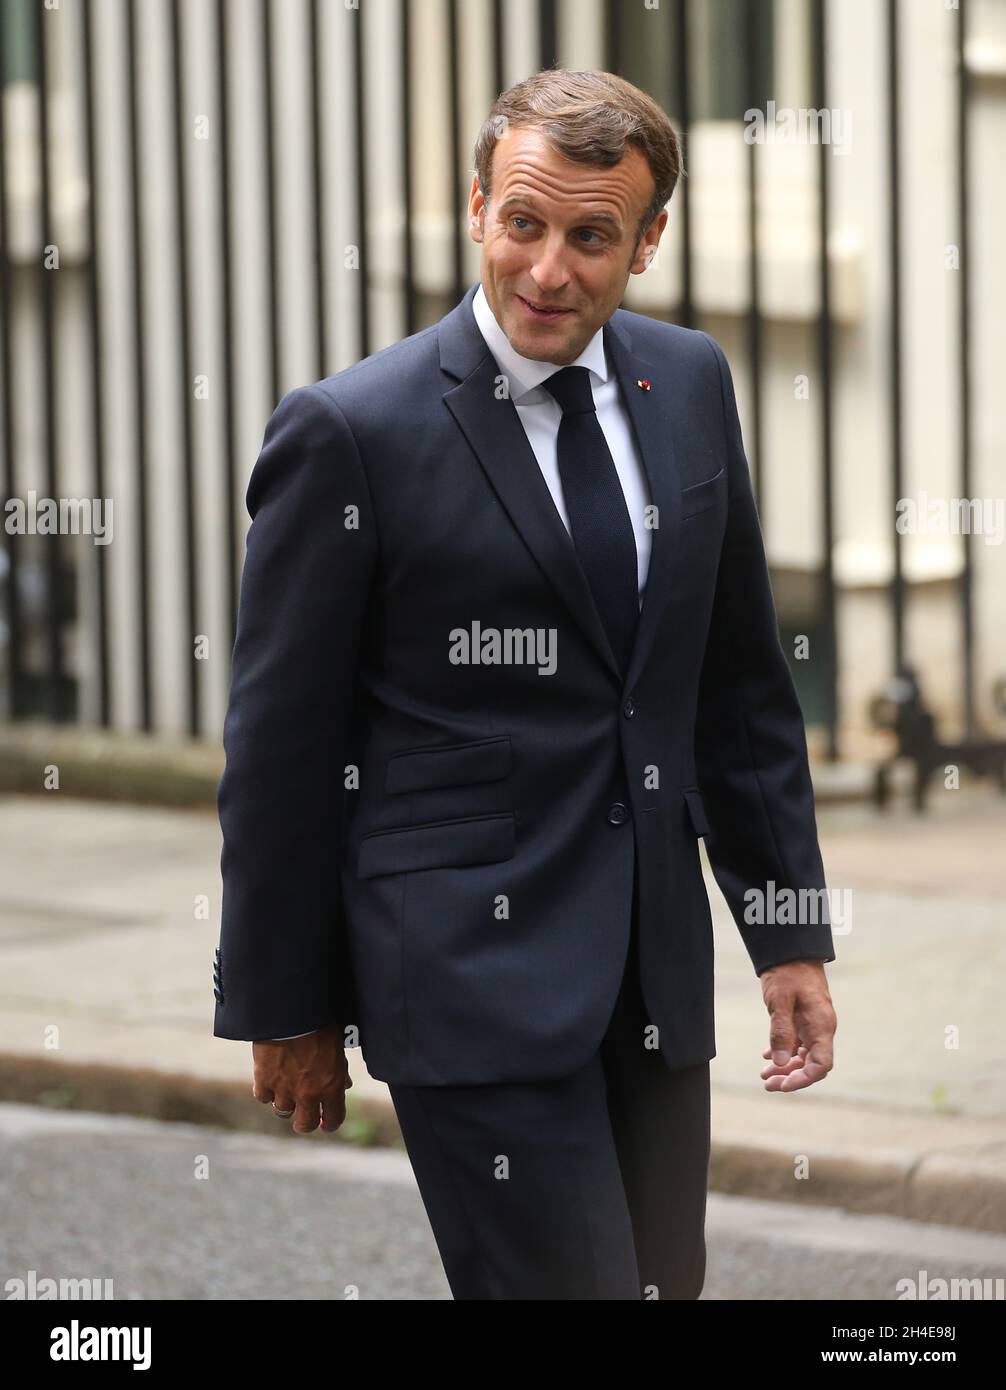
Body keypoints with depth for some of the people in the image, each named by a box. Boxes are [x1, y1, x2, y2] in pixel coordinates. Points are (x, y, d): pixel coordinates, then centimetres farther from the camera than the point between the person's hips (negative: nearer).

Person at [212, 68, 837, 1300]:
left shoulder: (689, 385, 7)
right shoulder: (348, 433, -11)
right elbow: (282, 747, -6)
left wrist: (789, 930, 11)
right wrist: (283, 1010, -2)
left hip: (655, 968, 6)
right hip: (471, 969, -6)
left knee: (666, 1279, 12)